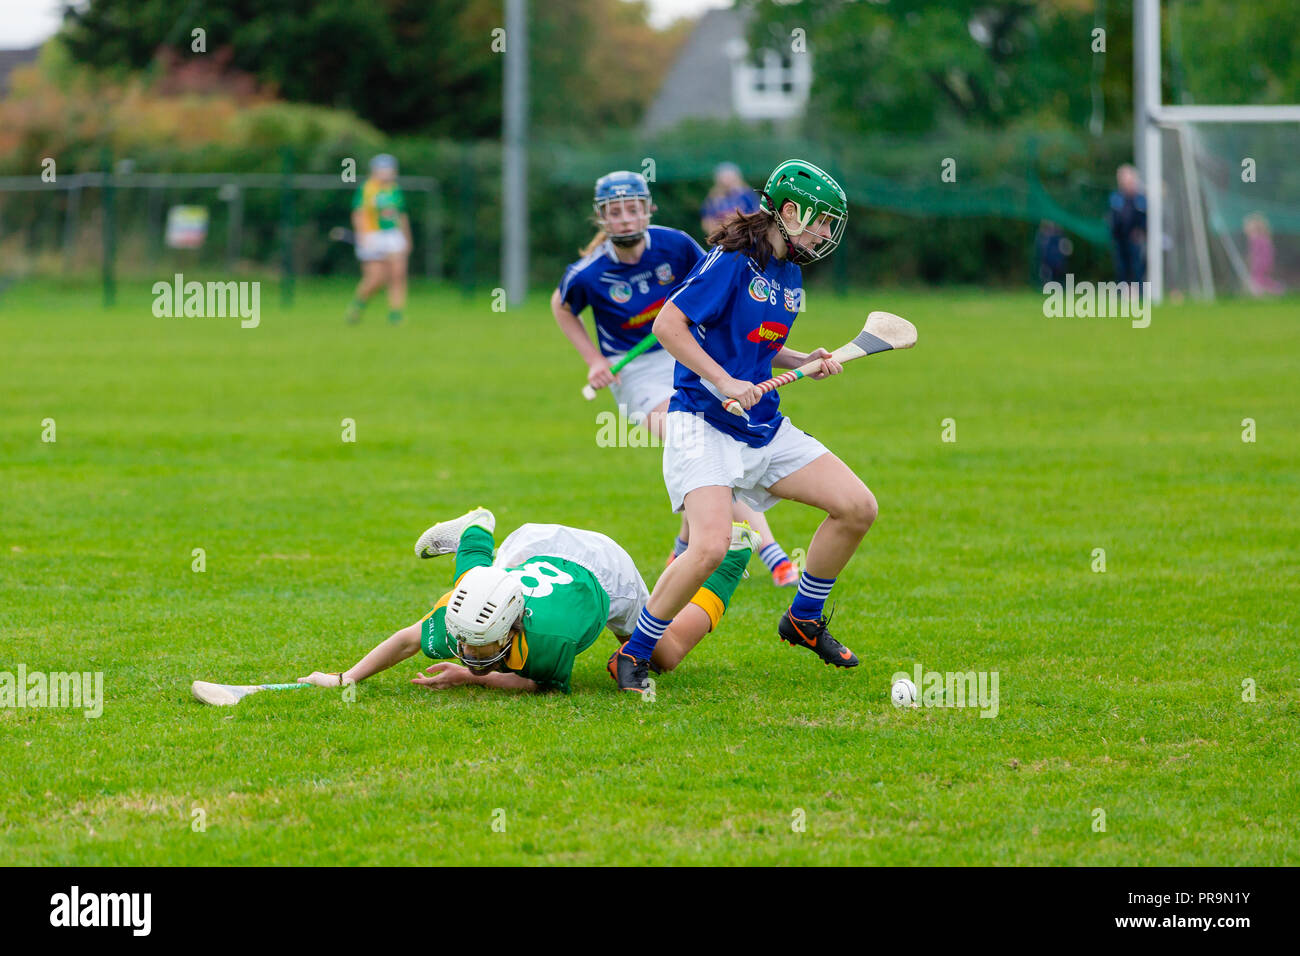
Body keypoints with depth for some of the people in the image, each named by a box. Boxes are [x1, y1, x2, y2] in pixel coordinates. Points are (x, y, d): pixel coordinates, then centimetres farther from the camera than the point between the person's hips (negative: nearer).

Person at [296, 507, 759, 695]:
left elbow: (547, 684, -27)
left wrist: (474, 677, -36)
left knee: (667, 653, 22)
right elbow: (407, 639, -20)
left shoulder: (552, 637, -48)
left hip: (602, 570, -2)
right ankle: (476, 534, 55)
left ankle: (730, 551, 39)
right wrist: (346, 678, -30)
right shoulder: (458, 622, -39)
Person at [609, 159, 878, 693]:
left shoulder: (790, 274, 13)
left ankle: (804, 620, 19)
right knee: (710, 547, -26)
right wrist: (723, 382, -22)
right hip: (704, 425, -8)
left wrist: (804, 363, 7)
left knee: (858, 507, 0)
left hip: (763, 427, 8)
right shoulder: (734, 260, -13)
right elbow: (667, 324, -17)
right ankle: (634, 654, -8)